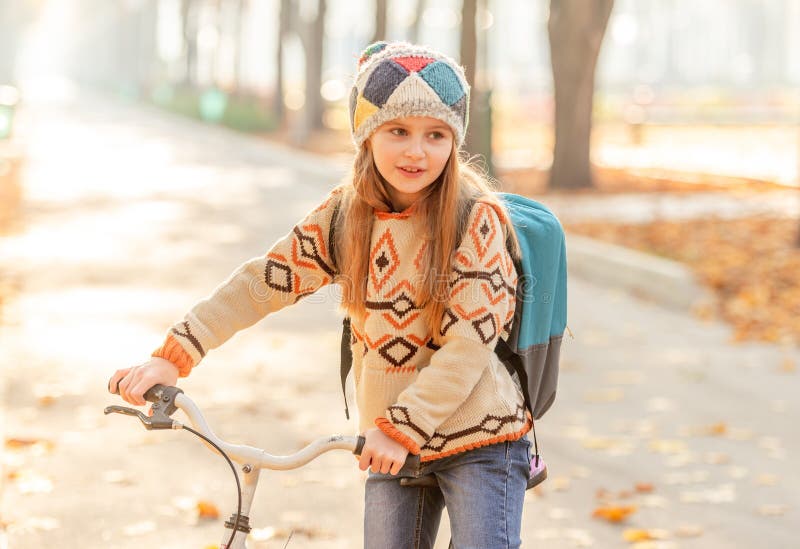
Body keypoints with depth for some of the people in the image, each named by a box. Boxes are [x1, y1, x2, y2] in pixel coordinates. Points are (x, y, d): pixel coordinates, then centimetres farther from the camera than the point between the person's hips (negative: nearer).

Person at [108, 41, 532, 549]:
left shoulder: (476, 217, -13)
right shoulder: (346, 216, 1)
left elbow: (471, 339, -19)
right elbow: (263, 282, -2)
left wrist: (402, 428, -26)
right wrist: (174, 357, -12)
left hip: (481, 442, -4)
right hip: (393, 448, 4)